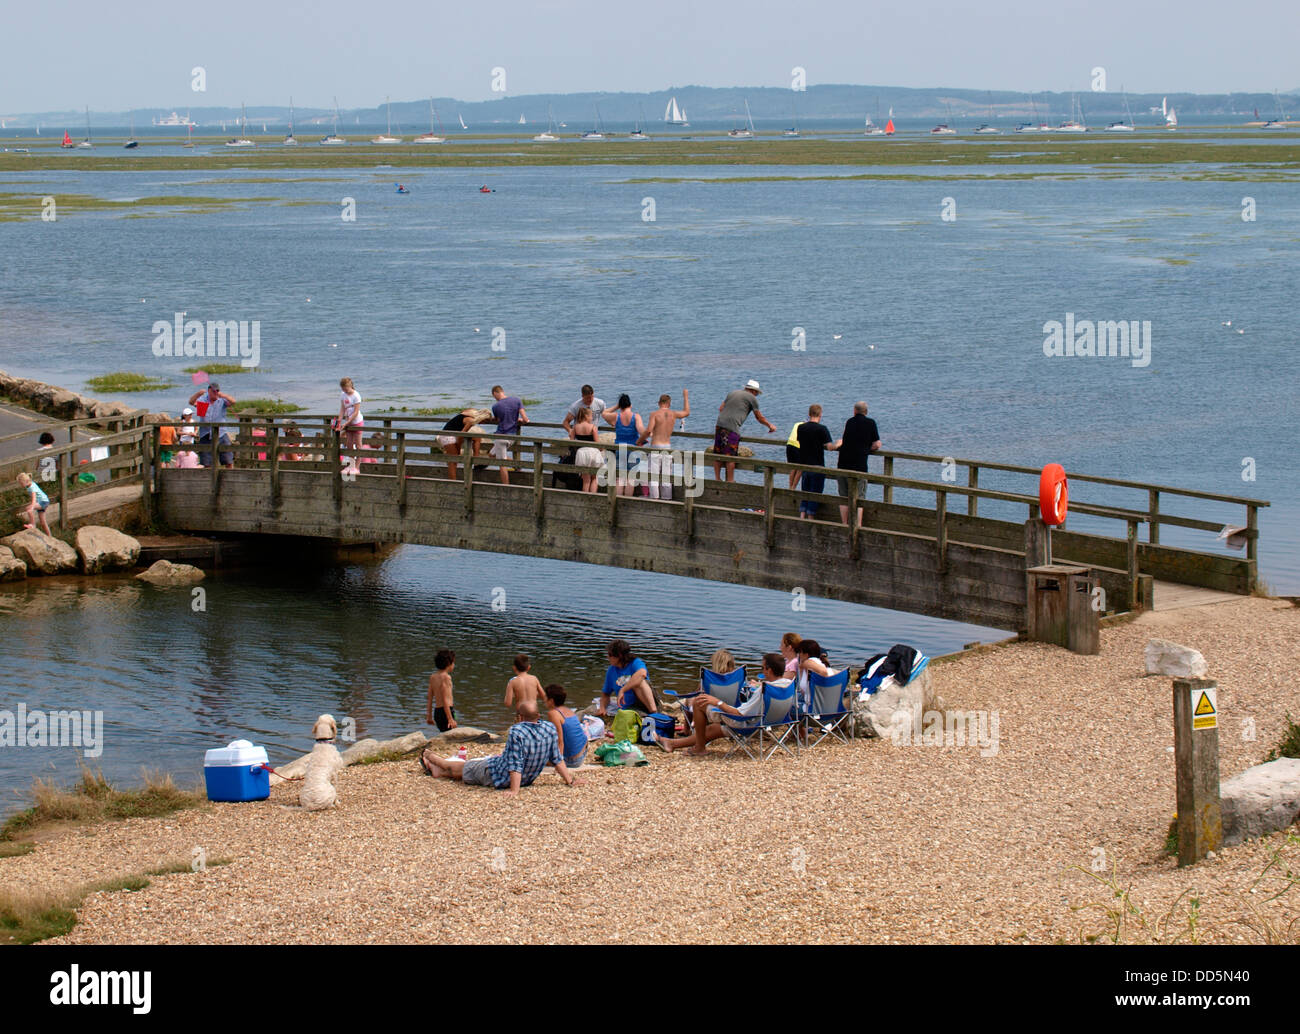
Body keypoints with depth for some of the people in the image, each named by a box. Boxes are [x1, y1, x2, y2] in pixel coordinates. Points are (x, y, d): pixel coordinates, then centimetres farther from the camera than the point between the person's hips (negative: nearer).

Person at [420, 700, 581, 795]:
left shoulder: (517, 732, -34)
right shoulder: (550, 729, -15)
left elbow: (515, 765, -33)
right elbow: (557, 759, -9)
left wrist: (514, 790, -29)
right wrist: (569, 779, 1)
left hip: (494, 775, -7)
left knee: (461, 767, 23)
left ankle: (432, 758, 53)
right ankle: (437, 769, 53)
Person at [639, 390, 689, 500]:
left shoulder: (655, 414, -6)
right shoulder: (673, 414, 6)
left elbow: (648, 431, -16)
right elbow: (686, 412, 27)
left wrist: (640, 441, 0)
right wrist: (686, 397, 39)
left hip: (655, 446, -3)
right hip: (668, 447, 3)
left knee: (653, 477, -4)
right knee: (667, 477, 8)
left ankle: (654, 499, -13)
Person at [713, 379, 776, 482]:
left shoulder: (733, 393, 23)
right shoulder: (752, 398, 6)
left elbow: (721, 408, 22)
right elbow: (759, 417, 13)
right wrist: (770, 425, 28)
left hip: (720, 424, 7)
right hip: (732, 427, -7)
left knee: (718, 454, 9)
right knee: (731, 455, -4)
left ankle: (717, 479, 14)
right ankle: (730, 481, -2)